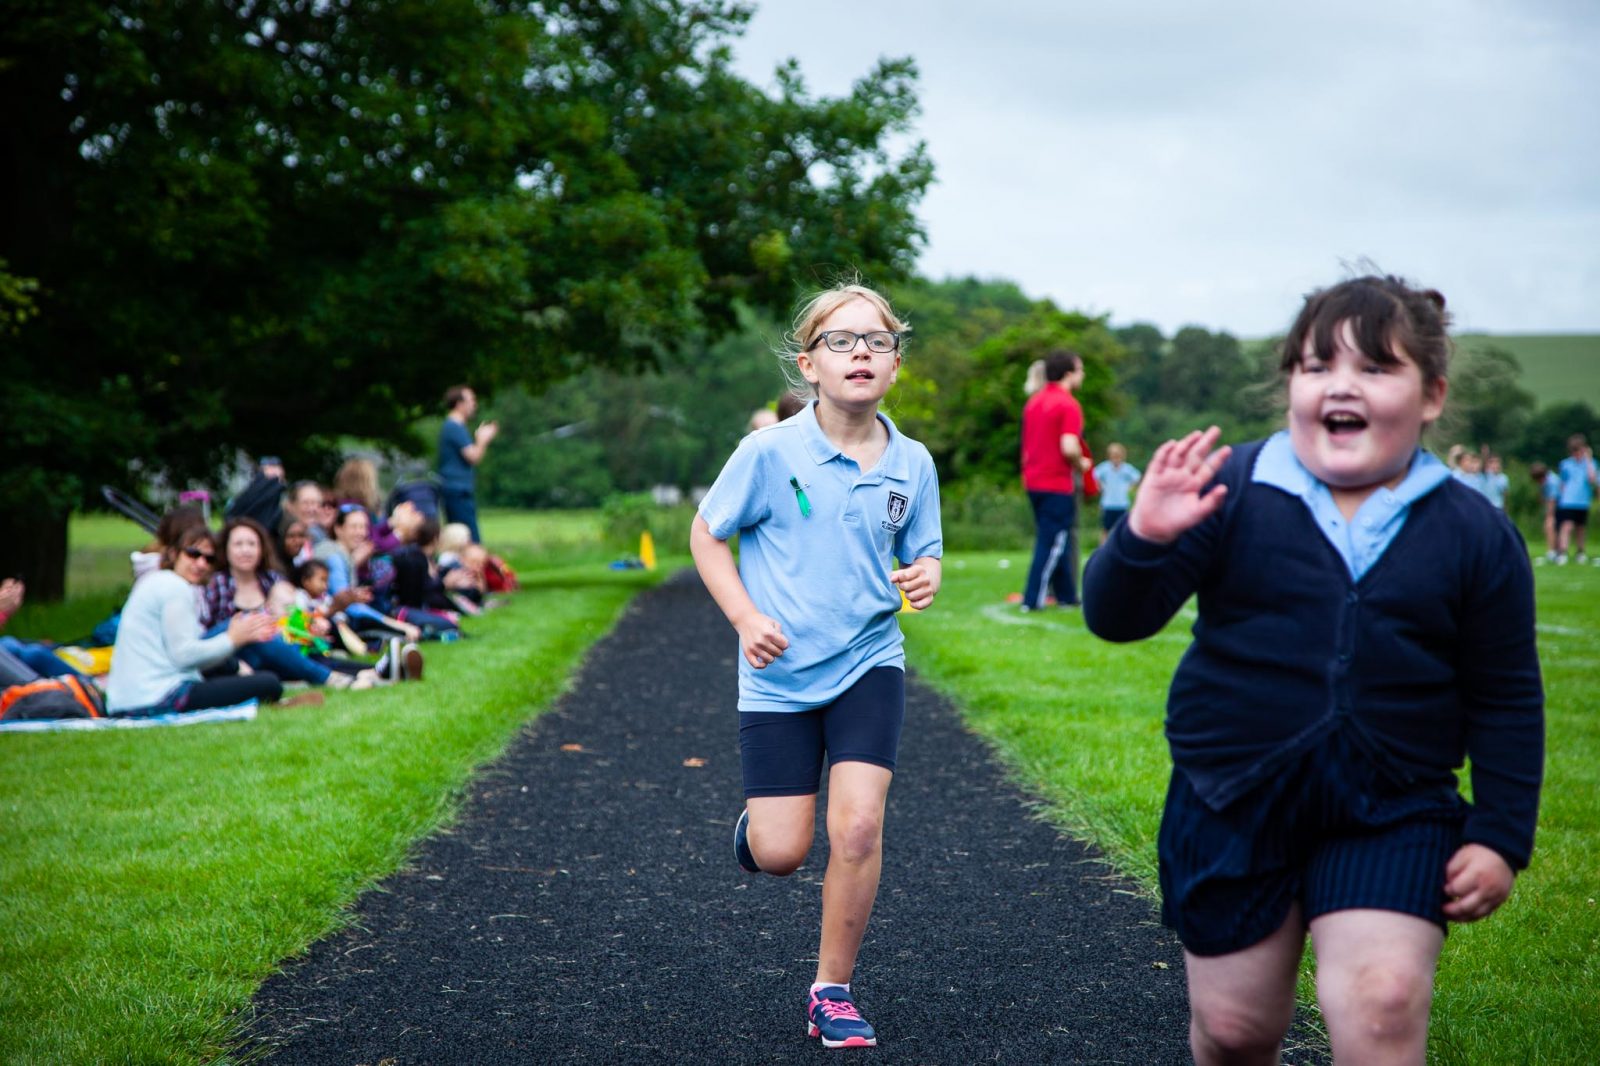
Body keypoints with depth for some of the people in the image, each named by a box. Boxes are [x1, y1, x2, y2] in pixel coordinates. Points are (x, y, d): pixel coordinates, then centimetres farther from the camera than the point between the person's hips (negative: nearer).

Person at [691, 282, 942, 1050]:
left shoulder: (911, 464, -2)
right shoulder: (770, 452, -11)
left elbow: (923, 554, 10)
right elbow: (707, 534, 0)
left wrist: (926, 577, -14)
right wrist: (745, 618, -12)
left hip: (869, 665, 2)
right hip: (780, 674, -1)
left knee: (858, 827, -13)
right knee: (780, 856, 0)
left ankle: (833, 992, 7)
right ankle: (756, 823, 40)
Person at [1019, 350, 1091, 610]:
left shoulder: (1033, 401, 12)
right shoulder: (1068, 405, -14)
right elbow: (1069, 447, -23)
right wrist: (1081, 464, -5)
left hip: (1033, 480, 9)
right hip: (1057, 484, -9)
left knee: (1055, 541, 16)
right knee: (1052, 542, -2)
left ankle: (1066, 596, 23)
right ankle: (1032, 600, -3)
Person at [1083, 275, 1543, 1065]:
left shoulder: (1477, 534, -2)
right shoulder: (1230, 491, -7)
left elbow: (1506, 700, 4)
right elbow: (1116, 616, -10)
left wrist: (1500, 837, 1)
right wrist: (1145, 540, -30)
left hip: (1392, 816, 0)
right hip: (1233, 805, 1)